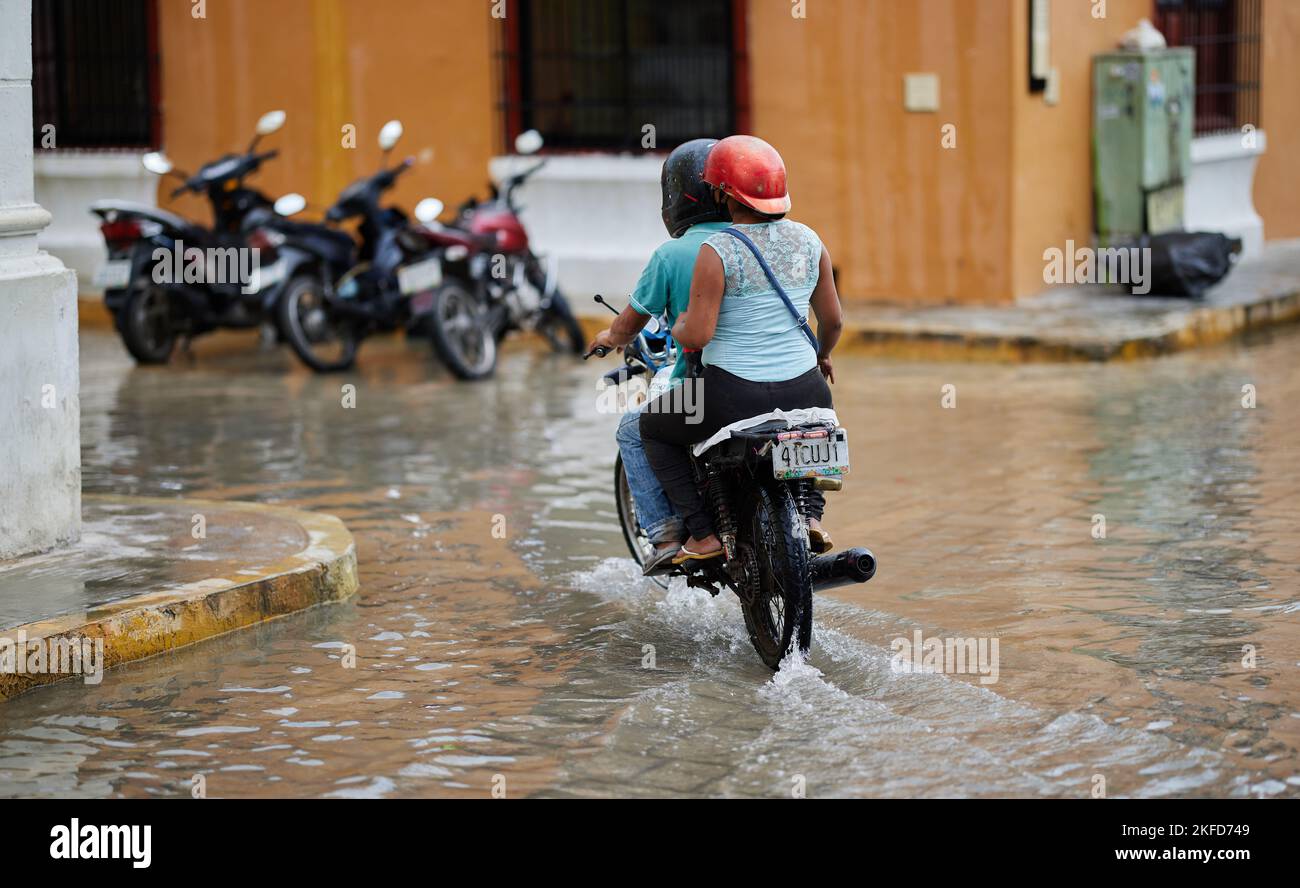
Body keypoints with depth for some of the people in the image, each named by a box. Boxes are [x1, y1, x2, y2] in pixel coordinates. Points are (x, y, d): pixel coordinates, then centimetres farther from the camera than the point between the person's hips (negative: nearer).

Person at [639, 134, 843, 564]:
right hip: (801, 394, 5)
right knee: (821, 405, 41)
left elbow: (696, 336, -17)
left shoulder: (717, 251, -14)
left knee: (653, 426, 22)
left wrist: (678, 327, 6)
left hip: (734, 396, -4)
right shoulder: (808, 240, 2)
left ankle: (702, 534, 10)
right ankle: (811, 515, 22)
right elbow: (833, 320, 10)